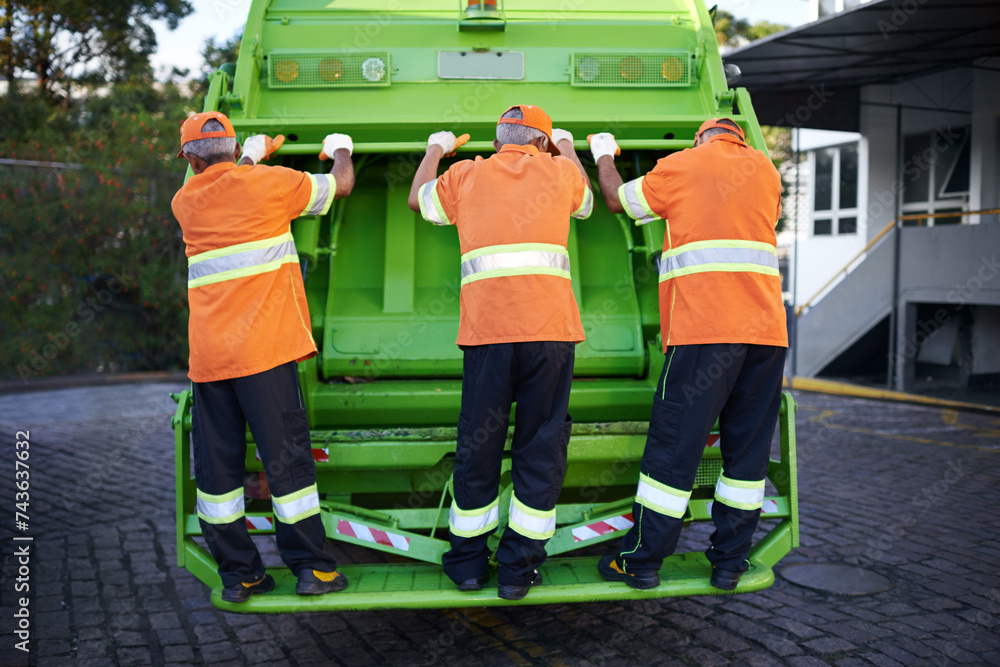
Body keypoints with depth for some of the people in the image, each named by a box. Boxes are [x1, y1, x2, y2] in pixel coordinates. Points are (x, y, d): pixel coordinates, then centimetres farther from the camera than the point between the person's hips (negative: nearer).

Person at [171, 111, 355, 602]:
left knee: (217, 464, 9)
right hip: (263, 348, -4)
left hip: (207, 355, 4)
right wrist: (340, 151, 31)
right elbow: (341, 185, 11)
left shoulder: (184, 201, 11)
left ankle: (237, 574, 14)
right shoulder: (266, 182, -1)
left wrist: (252, 158, 46)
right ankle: (310, 567, 6)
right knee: (286, 456, 1)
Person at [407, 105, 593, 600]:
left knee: (478, 446, 11)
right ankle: (518, 568, 11)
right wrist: (567, 146, 55)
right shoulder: (559, 170, 15)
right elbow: (585, 202, 39)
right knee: (540, 448, 7)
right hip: (550, 326, -1)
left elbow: (419, 200, 36)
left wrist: (435, 150, 53)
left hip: (486, 329, 1)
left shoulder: (465, 175, 16)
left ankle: (468, 563, 22)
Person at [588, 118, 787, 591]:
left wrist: (603, 155, 38)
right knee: (748, 448, 10)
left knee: (673, 446, 0)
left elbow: (617, 200, 19)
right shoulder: (766, 170, 20)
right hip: (767, 327, 5)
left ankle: (642, 561, 8)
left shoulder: (682, 166, 7)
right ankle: (730, 561, 17)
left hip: (703, 326, -4)